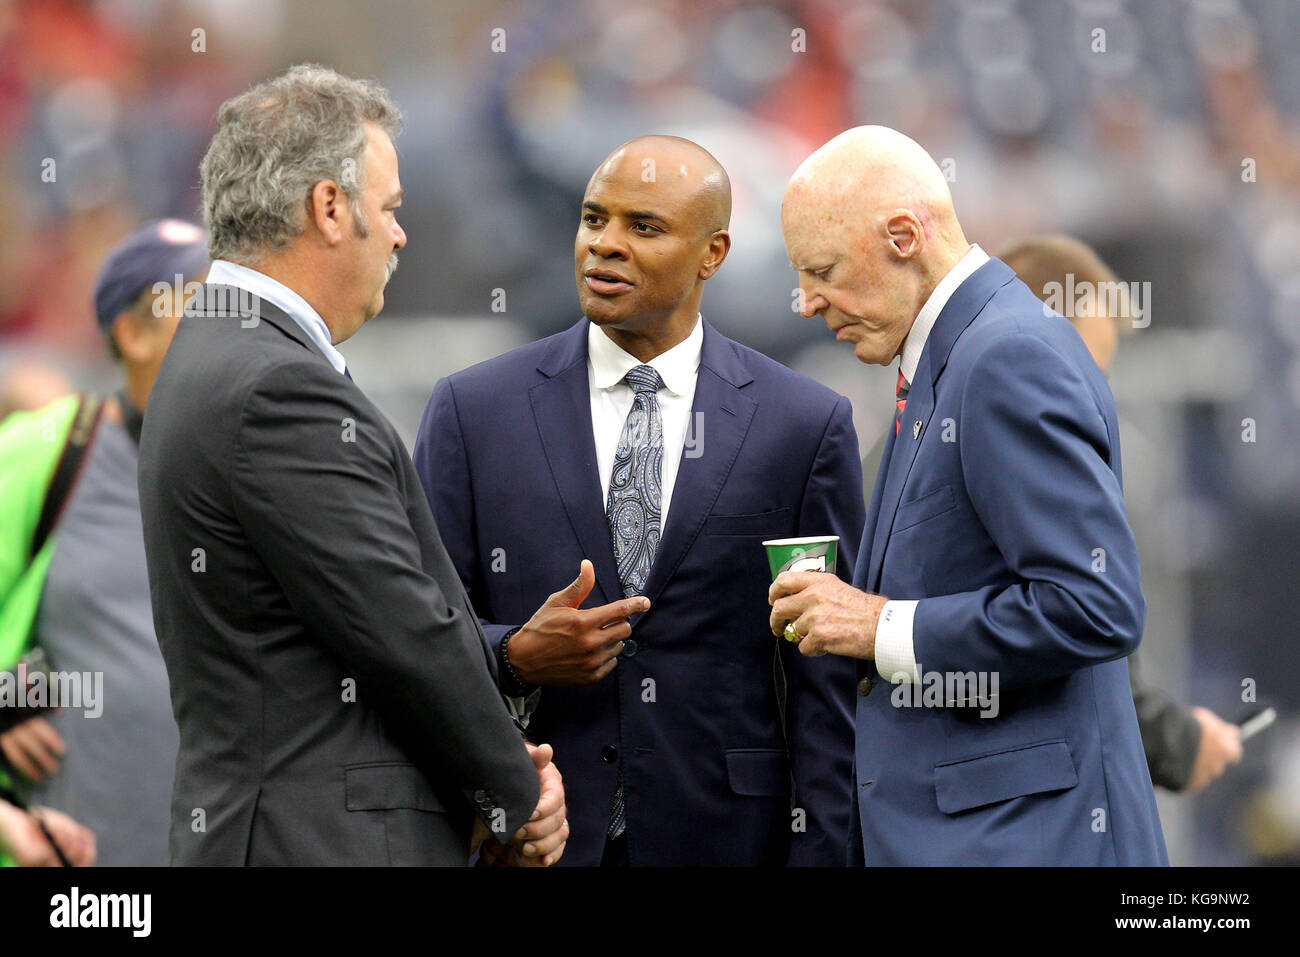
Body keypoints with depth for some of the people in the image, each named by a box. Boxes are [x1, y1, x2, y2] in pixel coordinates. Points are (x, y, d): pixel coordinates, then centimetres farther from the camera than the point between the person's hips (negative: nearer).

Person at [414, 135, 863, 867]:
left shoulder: (807, 425, 2)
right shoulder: (473, 411, 4)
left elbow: (824, 679, 1)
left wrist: (817, 852, -6)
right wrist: (514, 656, -15)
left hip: (723, 835, 0)